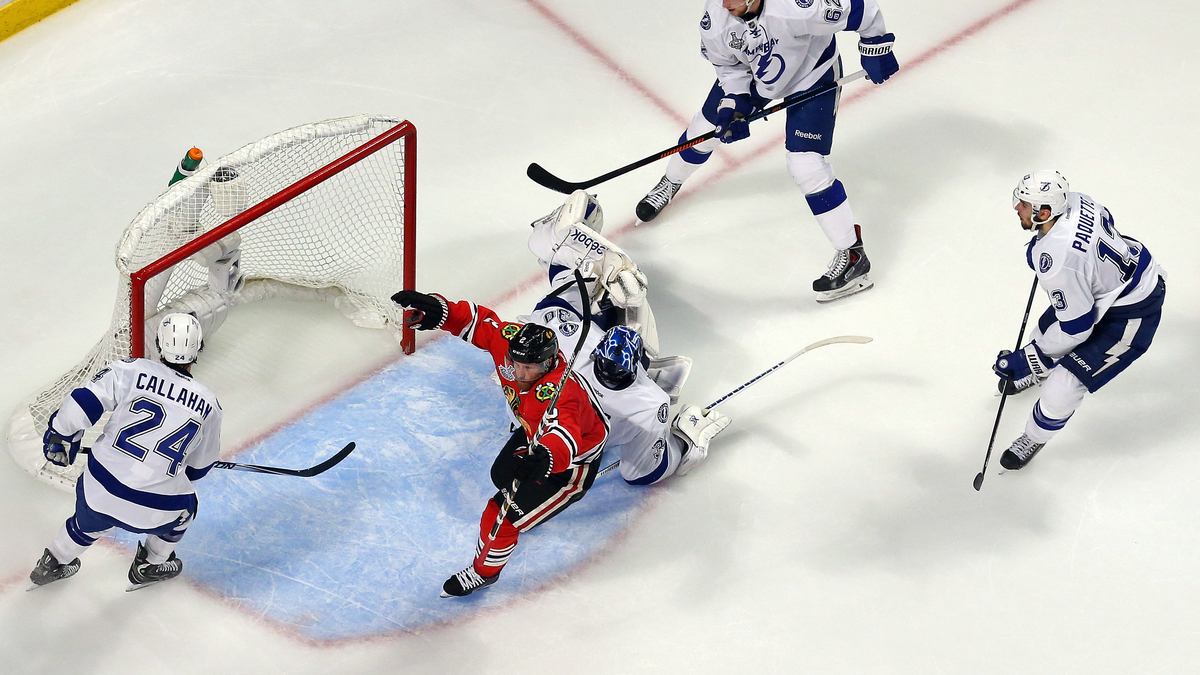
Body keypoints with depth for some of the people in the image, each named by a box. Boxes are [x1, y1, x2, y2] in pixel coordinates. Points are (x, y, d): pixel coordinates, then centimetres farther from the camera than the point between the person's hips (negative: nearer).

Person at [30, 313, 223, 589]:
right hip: (155, 511, -1)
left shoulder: (132, 371, -2)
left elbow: (81, 404, -8)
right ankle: (150, 566, 45)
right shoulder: (208, 404, 3)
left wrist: (60, 437, 10)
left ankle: (52, 565, 55)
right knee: (184, 505, 34)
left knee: (88, 522, 36)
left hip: (99, 491, 1)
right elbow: (198, 467, 14)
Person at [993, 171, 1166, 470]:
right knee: (1045, 330, 27)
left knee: (1064, 385, -6)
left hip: (1131, 316, -10)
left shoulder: (1058, 265, -39)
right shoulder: (1074, 201, -15)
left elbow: (1076, 328, -28)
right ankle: (1037, 373, 62)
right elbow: (1105, 220, 10)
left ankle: (1035, 438, 23)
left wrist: (1025, 358, -16)